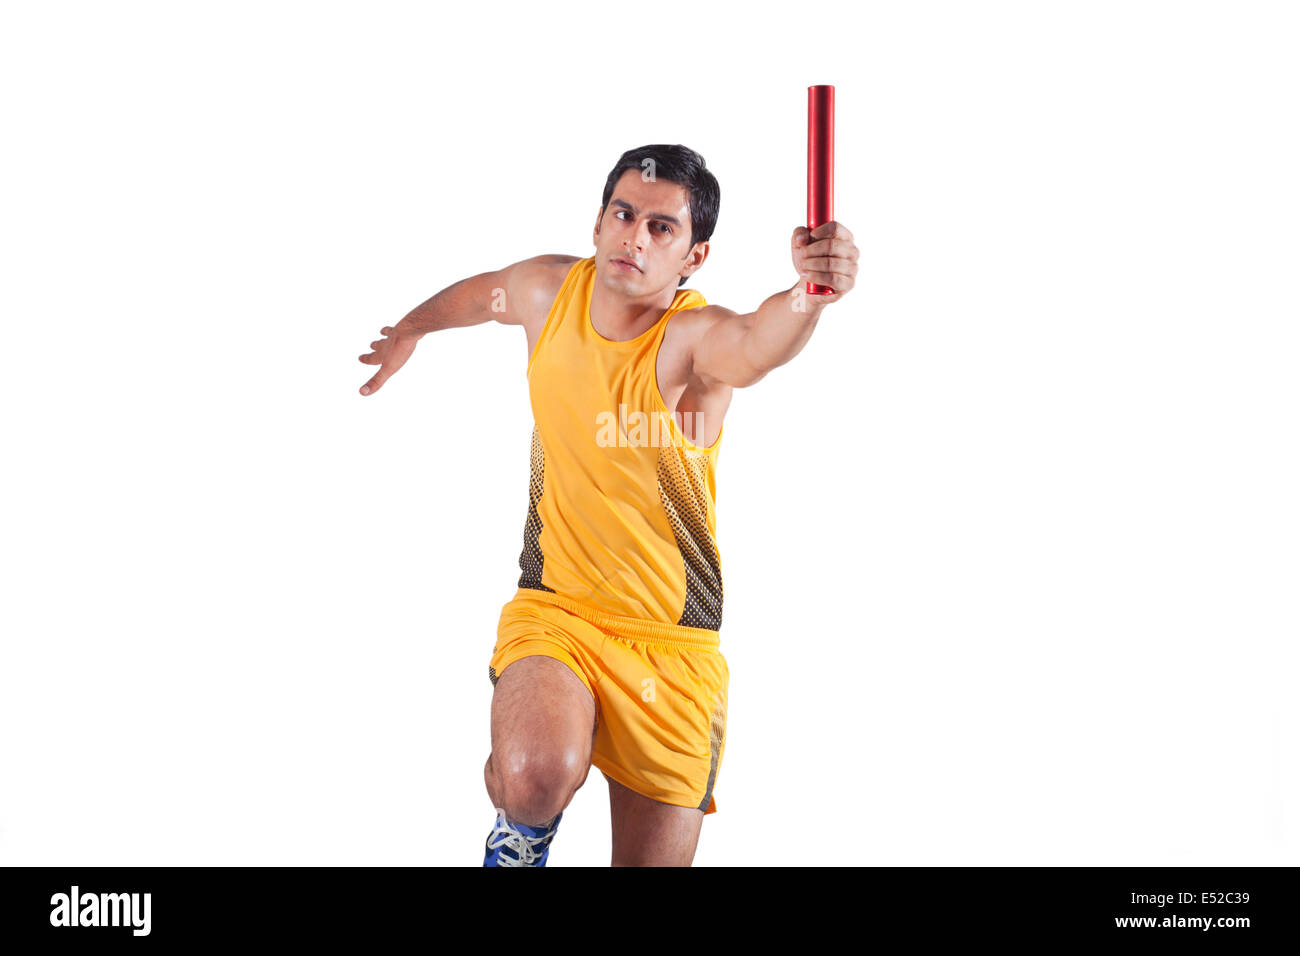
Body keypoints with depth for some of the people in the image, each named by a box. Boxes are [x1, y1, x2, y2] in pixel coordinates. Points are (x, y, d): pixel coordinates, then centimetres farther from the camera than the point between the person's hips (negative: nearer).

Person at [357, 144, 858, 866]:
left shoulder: (697, 337, -18)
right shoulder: (548, 289, -4)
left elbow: (758, 346, -43)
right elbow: (483, 292, 21)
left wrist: (806, 295, -65)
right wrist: (411, 327, 39)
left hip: (672, 644, -1)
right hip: (553, 609, 2)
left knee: (654, 859, 0)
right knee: (539, 774, -29)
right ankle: (524, 825, 6)